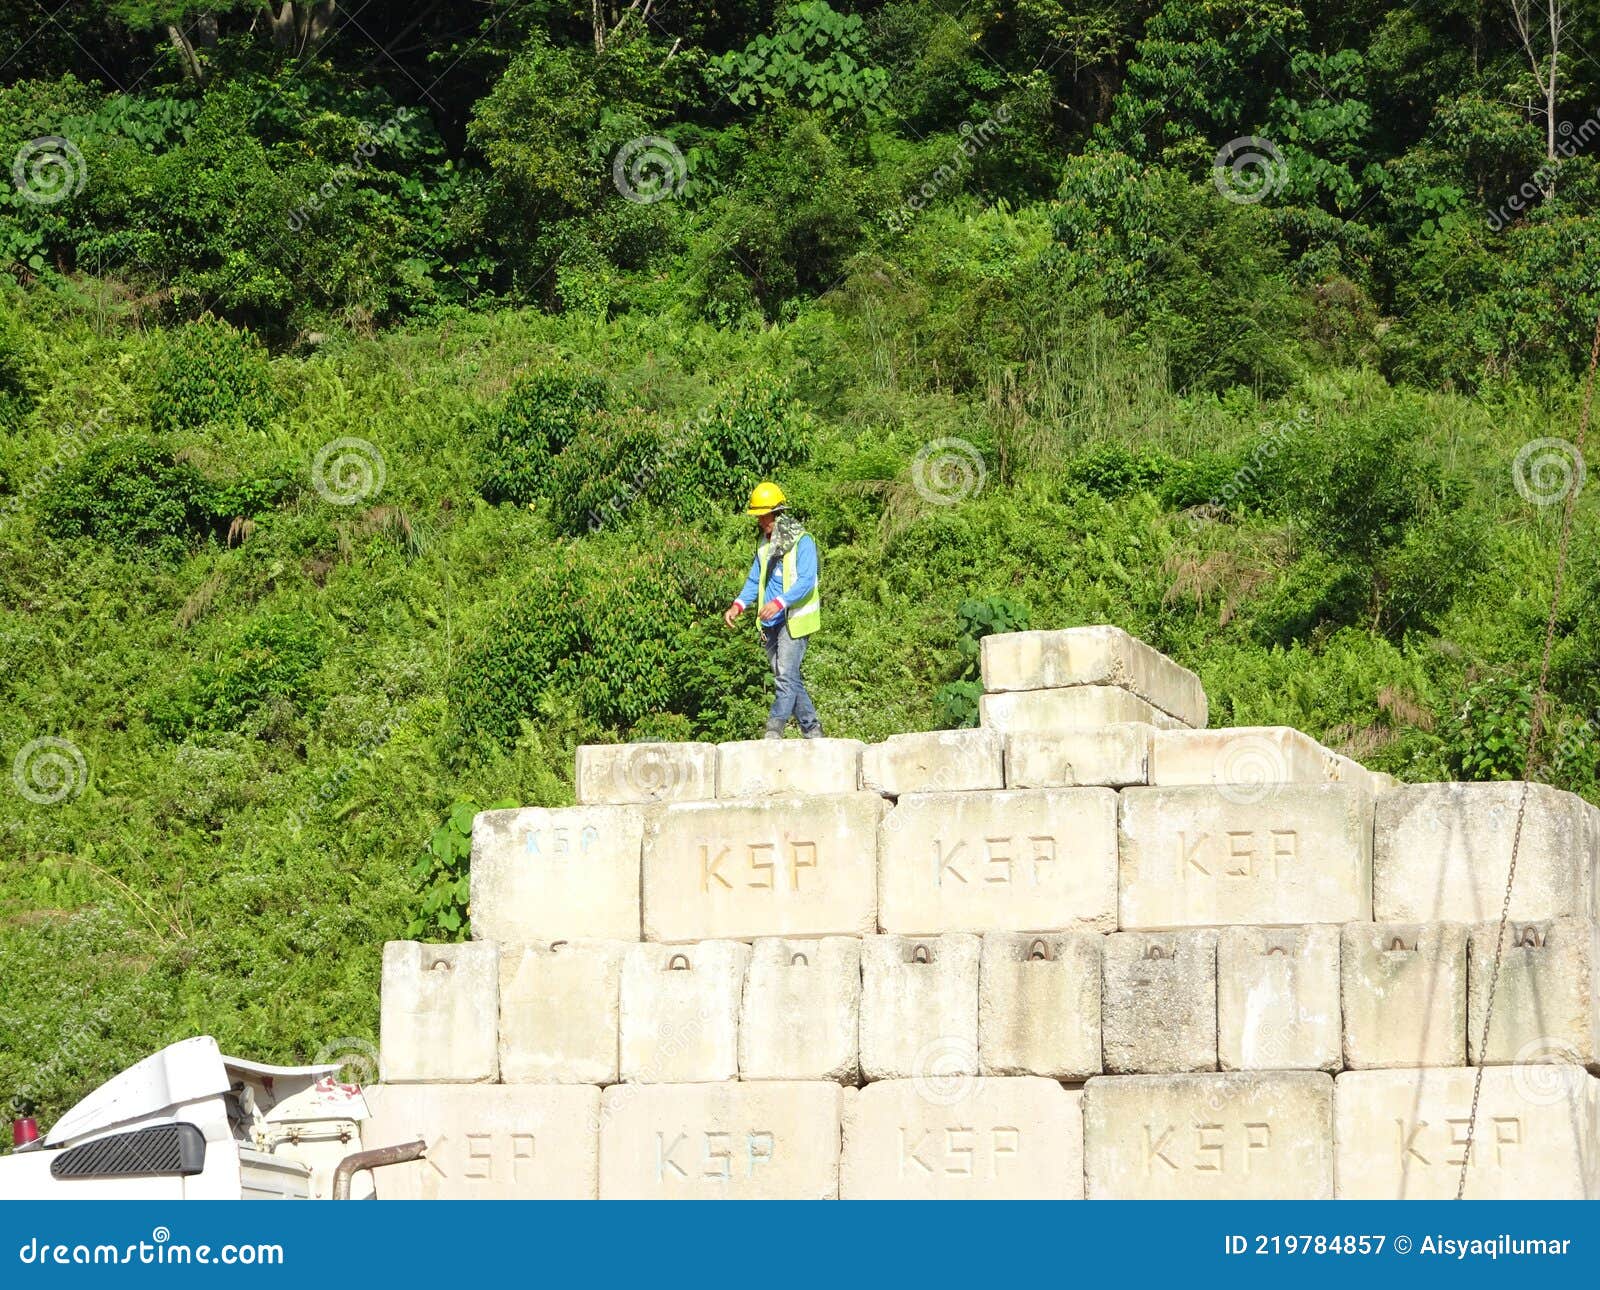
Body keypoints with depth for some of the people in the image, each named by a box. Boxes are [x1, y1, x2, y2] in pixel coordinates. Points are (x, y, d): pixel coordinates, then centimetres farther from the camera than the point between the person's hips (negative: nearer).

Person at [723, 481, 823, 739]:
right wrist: (739, 605, -1)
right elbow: (754, 581, 18)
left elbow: (806, 581, -18)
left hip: (794, 621, -8)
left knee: (786, 675, -17)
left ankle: (774, 730, -24)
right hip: (771, 624, 8)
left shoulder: (801, 541, -9)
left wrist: (779, 602, -32)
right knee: (790, 679, 10)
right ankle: (812, 729, 17)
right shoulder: (765, 544, 15)